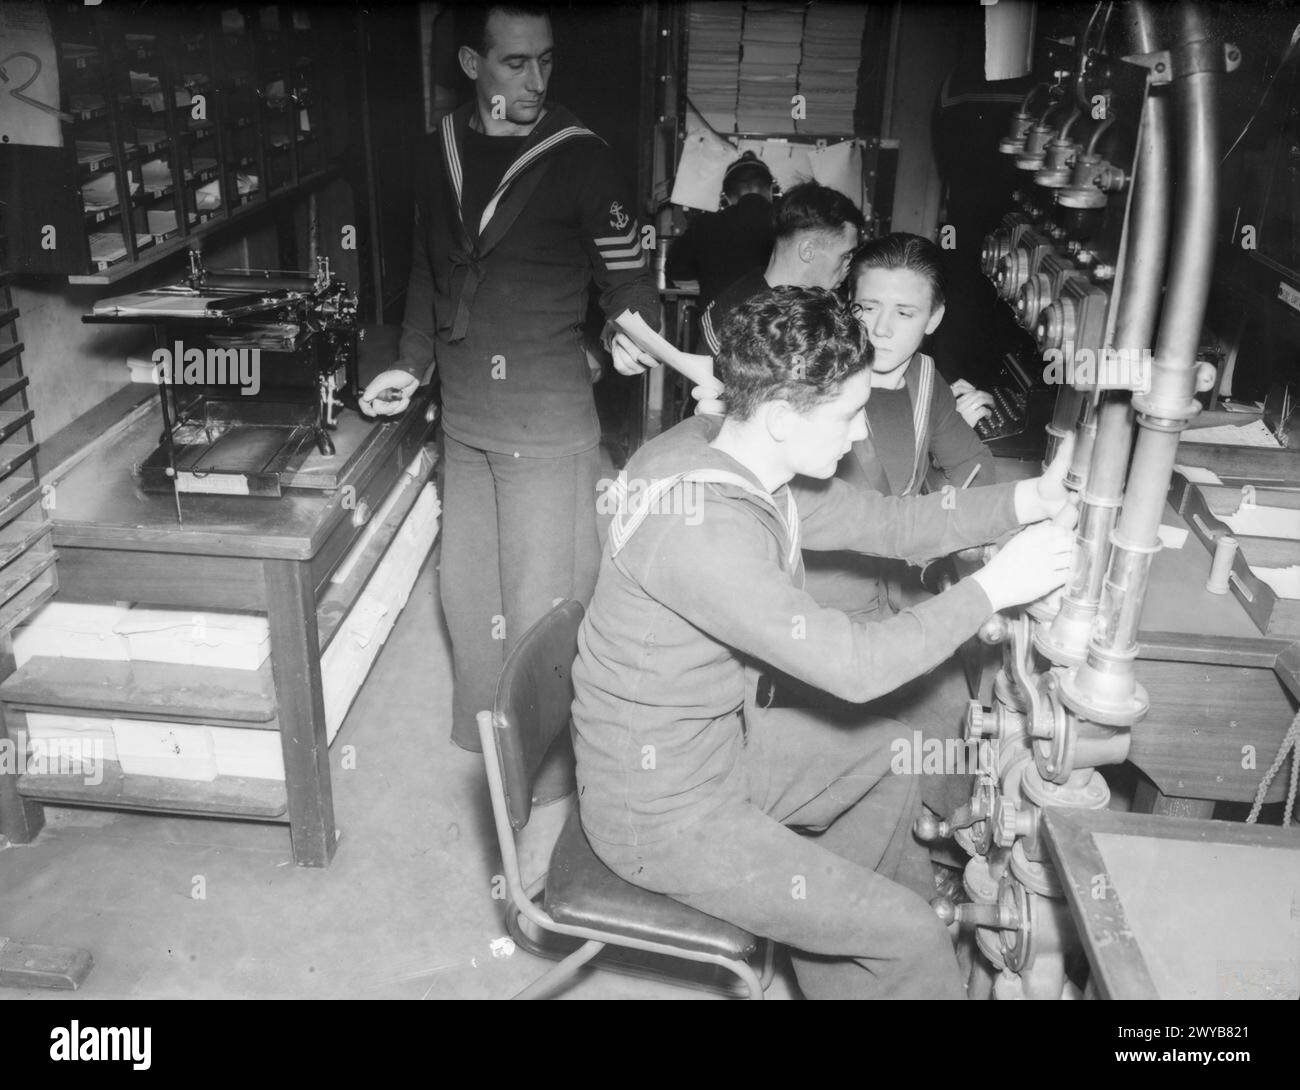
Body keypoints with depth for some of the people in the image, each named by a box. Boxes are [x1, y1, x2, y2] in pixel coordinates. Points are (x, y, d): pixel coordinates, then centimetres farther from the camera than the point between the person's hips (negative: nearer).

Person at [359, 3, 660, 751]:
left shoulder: (578, 158, -9)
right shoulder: (444, 152, 7)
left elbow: (629, 276, -7)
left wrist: (631, 331, -28)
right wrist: (411, 366, 16)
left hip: (547, 424, -6)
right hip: (465, 417, 6)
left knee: (540, 602, 0)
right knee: (468, 589, 17)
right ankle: (481, 735, 37)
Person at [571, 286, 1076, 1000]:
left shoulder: (721, 451, -7)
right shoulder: (697, 530, -35)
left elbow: (874, 520, 1)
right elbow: (856, 667, -30)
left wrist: (1026, 500, -7)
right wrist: (993, 587, -19)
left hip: (715, 746, 9)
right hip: (662, 814, -9)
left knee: (892, 756, 23)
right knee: (909, 935, -7)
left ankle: (829, 945, 37)